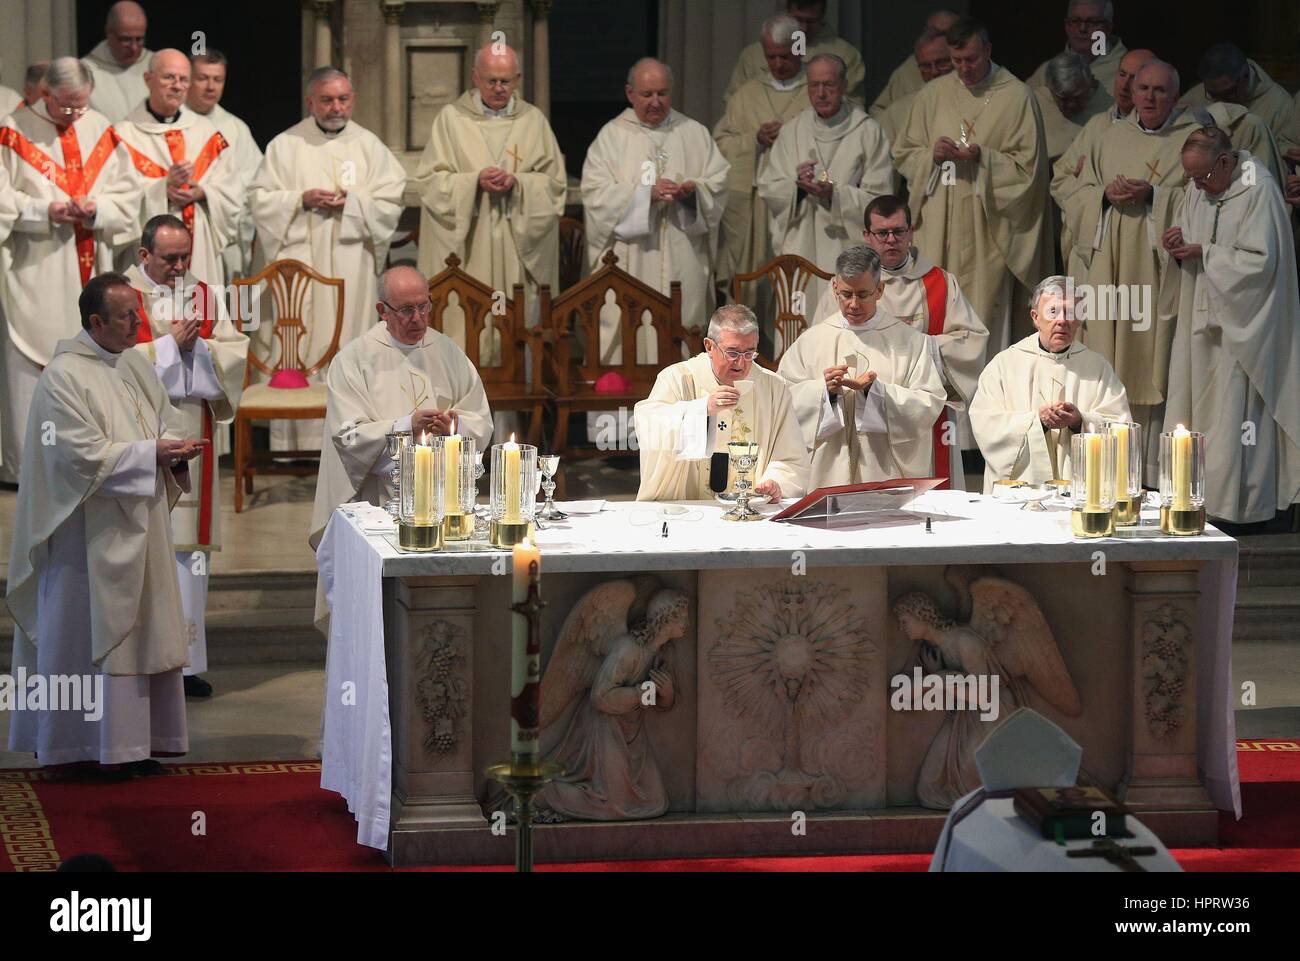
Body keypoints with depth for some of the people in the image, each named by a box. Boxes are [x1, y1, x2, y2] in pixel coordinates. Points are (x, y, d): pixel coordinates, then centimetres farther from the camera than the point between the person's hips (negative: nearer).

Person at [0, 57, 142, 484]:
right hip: (34, 272, -4)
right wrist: (44, 212, -19)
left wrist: (98, 209, -11)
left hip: (89, 270, 4)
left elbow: (128, 195, 9)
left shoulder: (102, 133, 9)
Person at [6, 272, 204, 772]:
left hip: (139, 526, 8)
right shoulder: (64, 375, -15)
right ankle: (66, 743, 8)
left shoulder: (136, 364, 9)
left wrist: (175, 452, -7)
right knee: (83, 632, -1)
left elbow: (161, 425, 15)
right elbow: (84, 454, -19)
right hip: (89, 530, -8)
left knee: (137, 633, 7)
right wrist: (151, 453, -20)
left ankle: (130, 743, 11)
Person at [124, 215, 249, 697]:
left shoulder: (205, 296, 12)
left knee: (190, 544, 3)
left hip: (193, 437, 4)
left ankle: (185, 660, 6)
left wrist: (196, 346, -11)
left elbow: (234, 355, 5)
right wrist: (171, 344, -12)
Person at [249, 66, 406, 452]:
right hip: (298, 261, -1)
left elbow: (391, 202, 4)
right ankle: (292, 444, -2)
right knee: (295, 348, -4)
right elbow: (260, 200, 3)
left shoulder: (369, 146, 9)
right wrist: (301, 200, -12)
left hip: (351, 266, 1)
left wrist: (351, 203, -12)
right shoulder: (286, 145, 7)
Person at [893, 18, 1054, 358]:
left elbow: (1027, 165, -2)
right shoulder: (932, 95, 9)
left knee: (984, 309, -3)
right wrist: (933, 153, -8)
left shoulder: (1016, 97, -1)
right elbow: (904, 154, 12)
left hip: (987, 224, -3)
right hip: (937, 224, 3)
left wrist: (983, 157, -16)